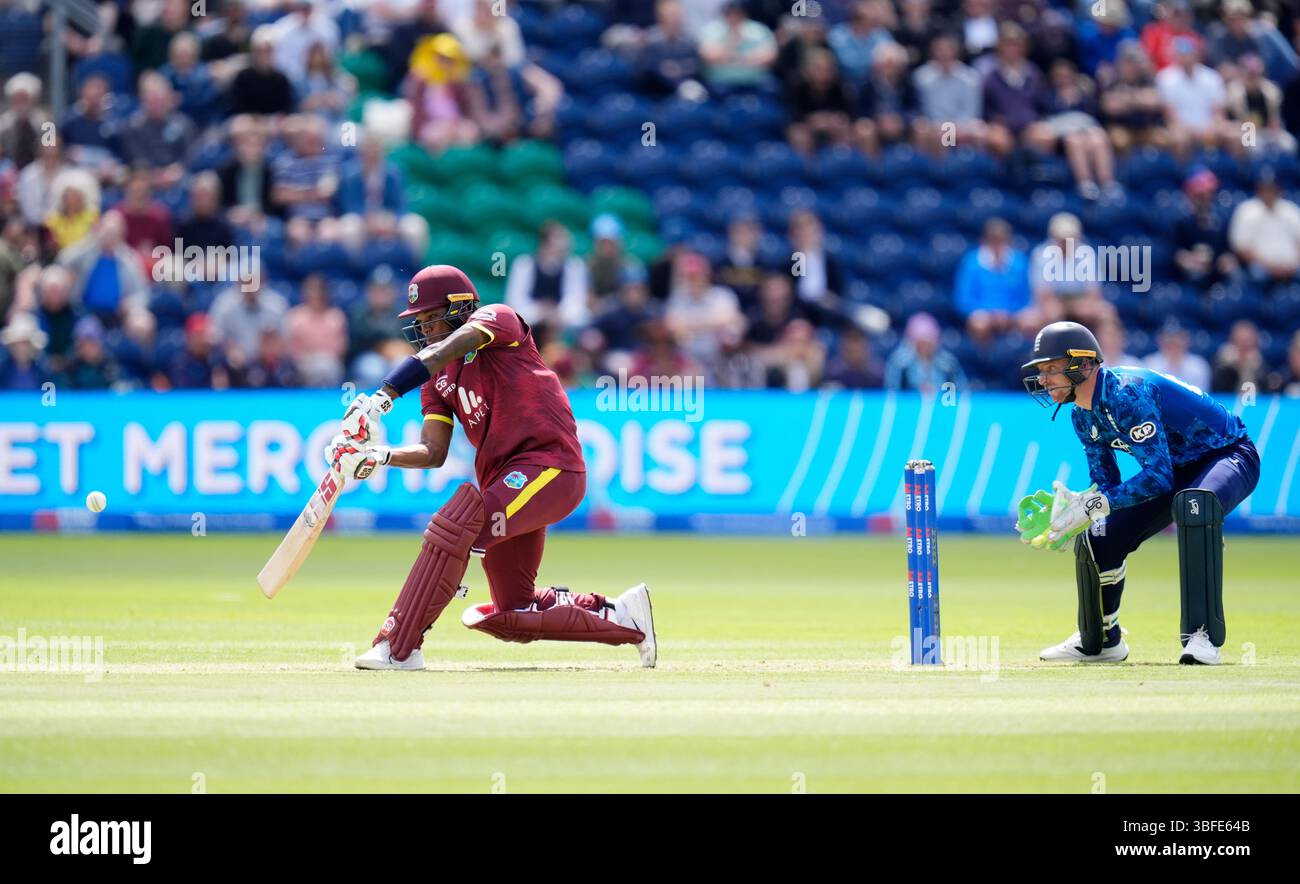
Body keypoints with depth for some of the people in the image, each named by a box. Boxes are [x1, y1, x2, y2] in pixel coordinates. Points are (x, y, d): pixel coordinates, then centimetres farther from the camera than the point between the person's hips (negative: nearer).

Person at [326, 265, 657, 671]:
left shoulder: (498, 319, -5)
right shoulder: (439, 379, 16)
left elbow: (440, 353, -23)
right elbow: (433, 452, 9)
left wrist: (383, 397, -35)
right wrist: (381, 456, -11)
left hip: (552, 466, -10)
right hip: (502, 478, 10)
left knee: (456, 525, -31)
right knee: (512, 616, 13)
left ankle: (399, 647, -32)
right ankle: (622, 616, 28)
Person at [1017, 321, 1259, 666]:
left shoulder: (1127, 393, -30)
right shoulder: (1083, 416, -2)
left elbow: (1158, 476, -34)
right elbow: (1106, 485, 3)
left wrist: (1092, 505, -35)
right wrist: (1070, 508, -17)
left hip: (1230, 456, -9)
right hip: (1179, 468, 9)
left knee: (1194, 504, -41)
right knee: (1096, 538, 0)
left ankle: (1203, 635, -39)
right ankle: (1099, 642, 26)